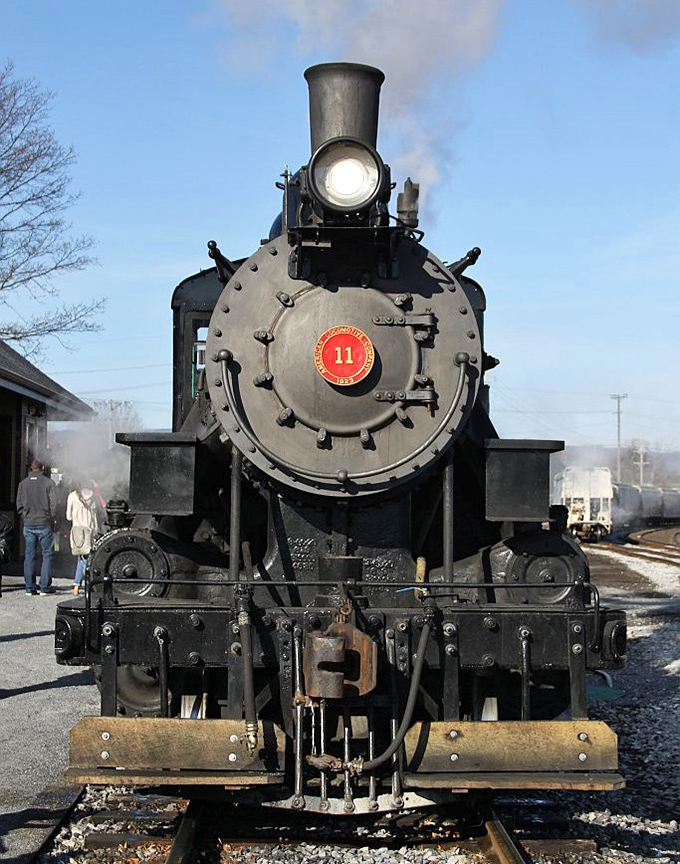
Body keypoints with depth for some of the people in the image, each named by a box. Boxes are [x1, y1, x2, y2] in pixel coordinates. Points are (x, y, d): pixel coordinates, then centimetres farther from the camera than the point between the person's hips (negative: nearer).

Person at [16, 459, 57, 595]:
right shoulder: (48, 482, -5)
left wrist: (25, 517, 13)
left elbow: (19, 505, 5)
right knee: (47, 555, 4)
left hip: (28, 526, 3)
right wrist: (51, 519, 4)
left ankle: (30, 587, 7)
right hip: (44, 525, -3)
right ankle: (45, 587, 0)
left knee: (29, 556, 8)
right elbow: (53, 504, -8)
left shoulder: (23, 483, 5)